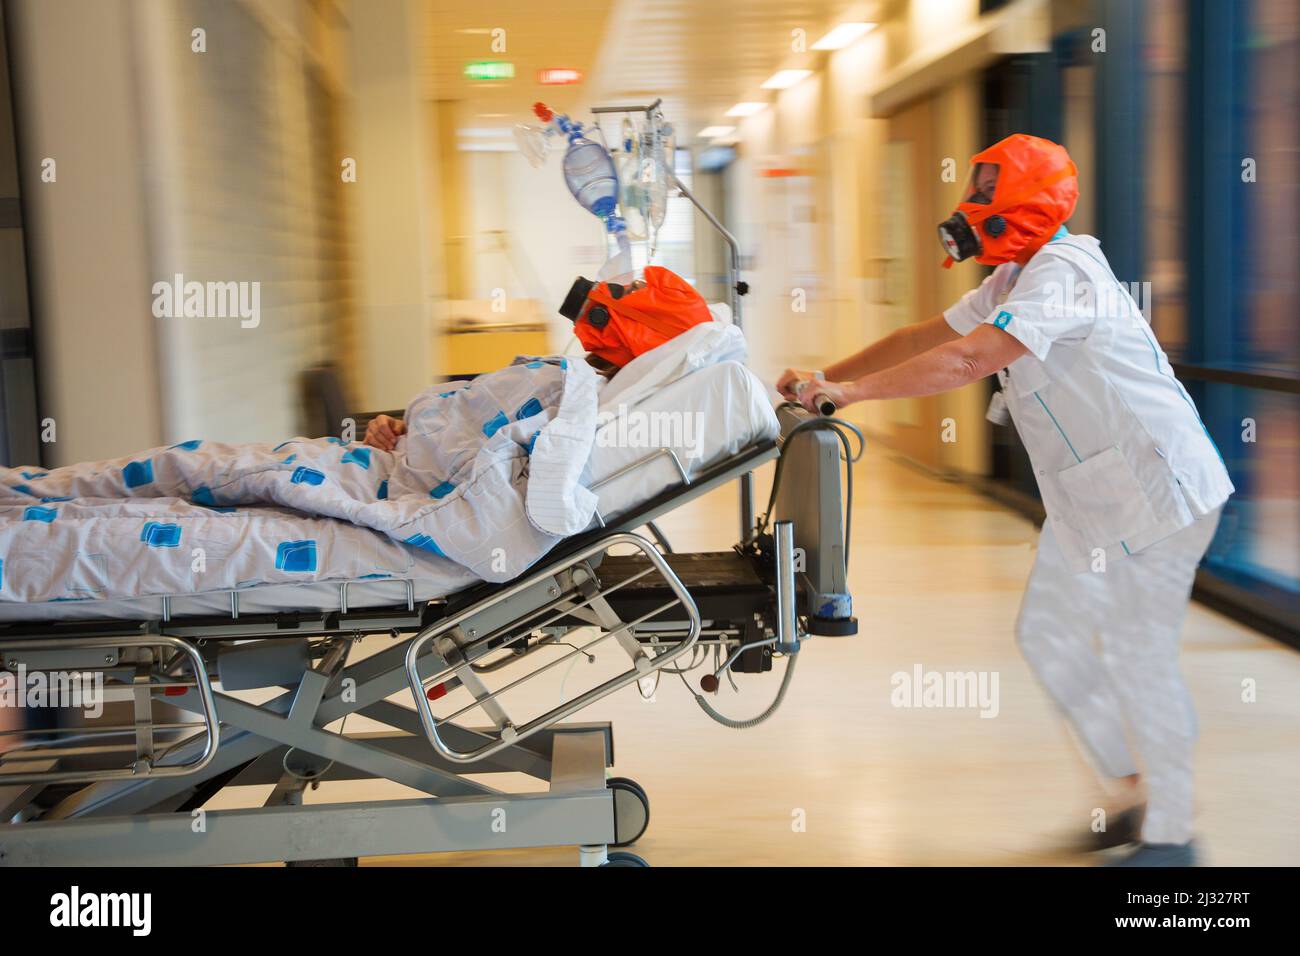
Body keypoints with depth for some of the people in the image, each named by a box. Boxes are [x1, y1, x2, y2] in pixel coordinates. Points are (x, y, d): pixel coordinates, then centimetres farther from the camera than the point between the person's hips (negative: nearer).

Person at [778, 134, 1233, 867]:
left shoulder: (1063, 273, -22)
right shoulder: (1015, 278, 10)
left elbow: (964, 360, -32)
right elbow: (927, 337, 11)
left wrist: (849, 390, -28)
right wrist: (826, 377, 4)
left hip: (1154, 489, -10)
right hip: (1093, 496, 10)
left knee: (1137, 654, -2)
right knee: (1049, 636, 12)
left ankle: (1170, 836, 13)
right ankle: (1139, 788, 27)